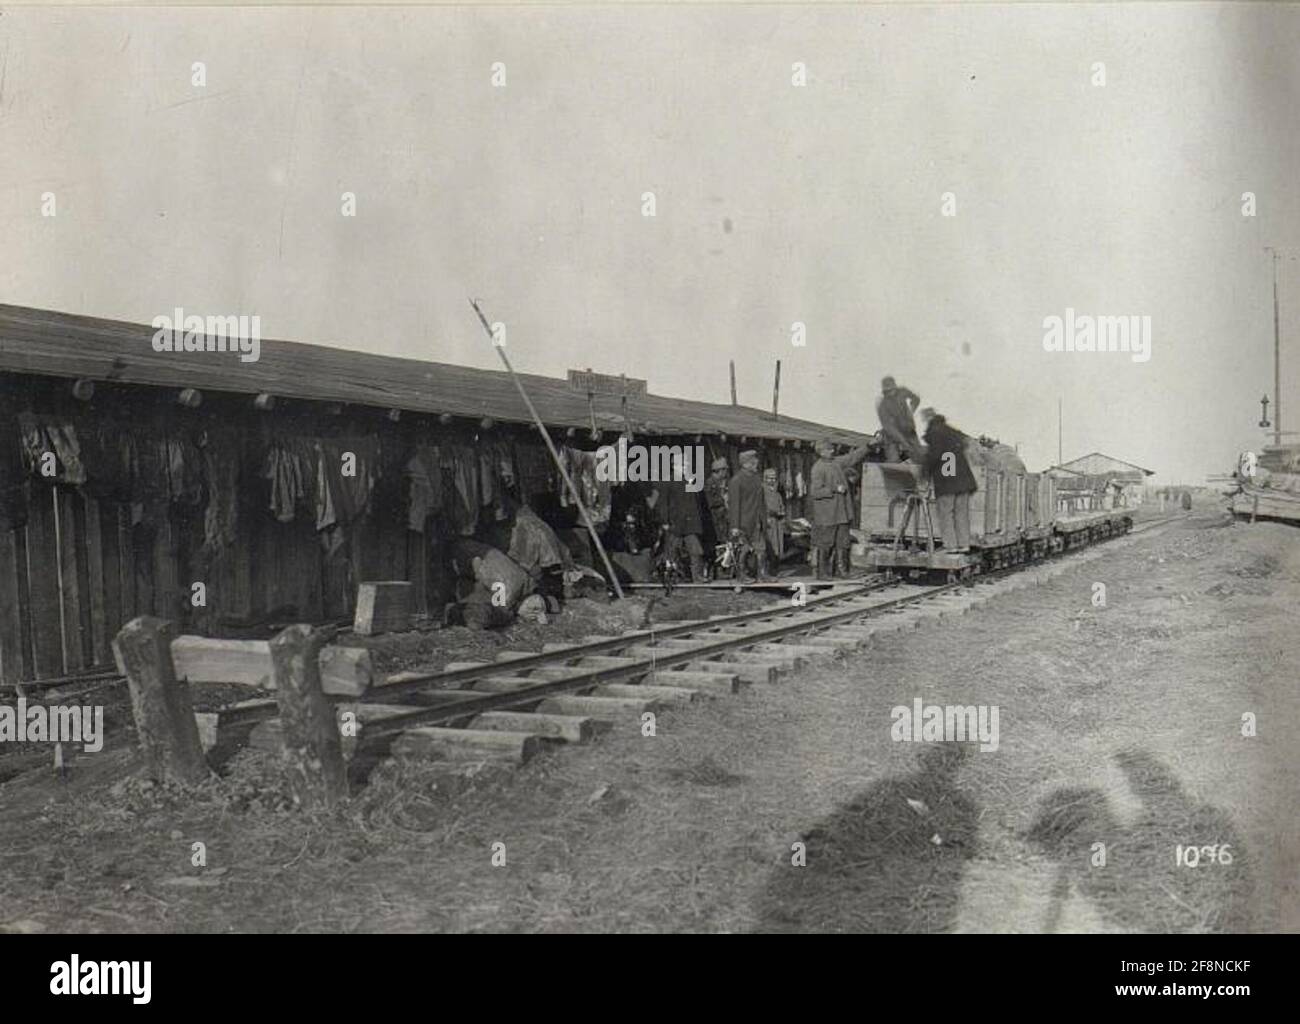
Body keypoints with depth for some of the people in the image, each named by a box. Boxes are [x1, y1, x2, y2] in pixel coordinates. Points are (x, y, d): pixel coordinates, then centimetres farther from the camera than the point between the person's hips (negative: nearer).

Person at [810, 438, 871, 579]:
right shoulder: (818, 468, -12)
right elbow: (815, 492, -16)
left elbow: (854, 456, 20)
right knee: (825, 545, -1)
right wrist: (834, 490, -19)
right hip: (826, 514, -7)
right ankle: (822, 573, 7)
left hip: (841, 511, 7)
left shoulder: (837, 462, 10)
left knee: (843, 543, 8)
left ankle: (843, 570, 15)